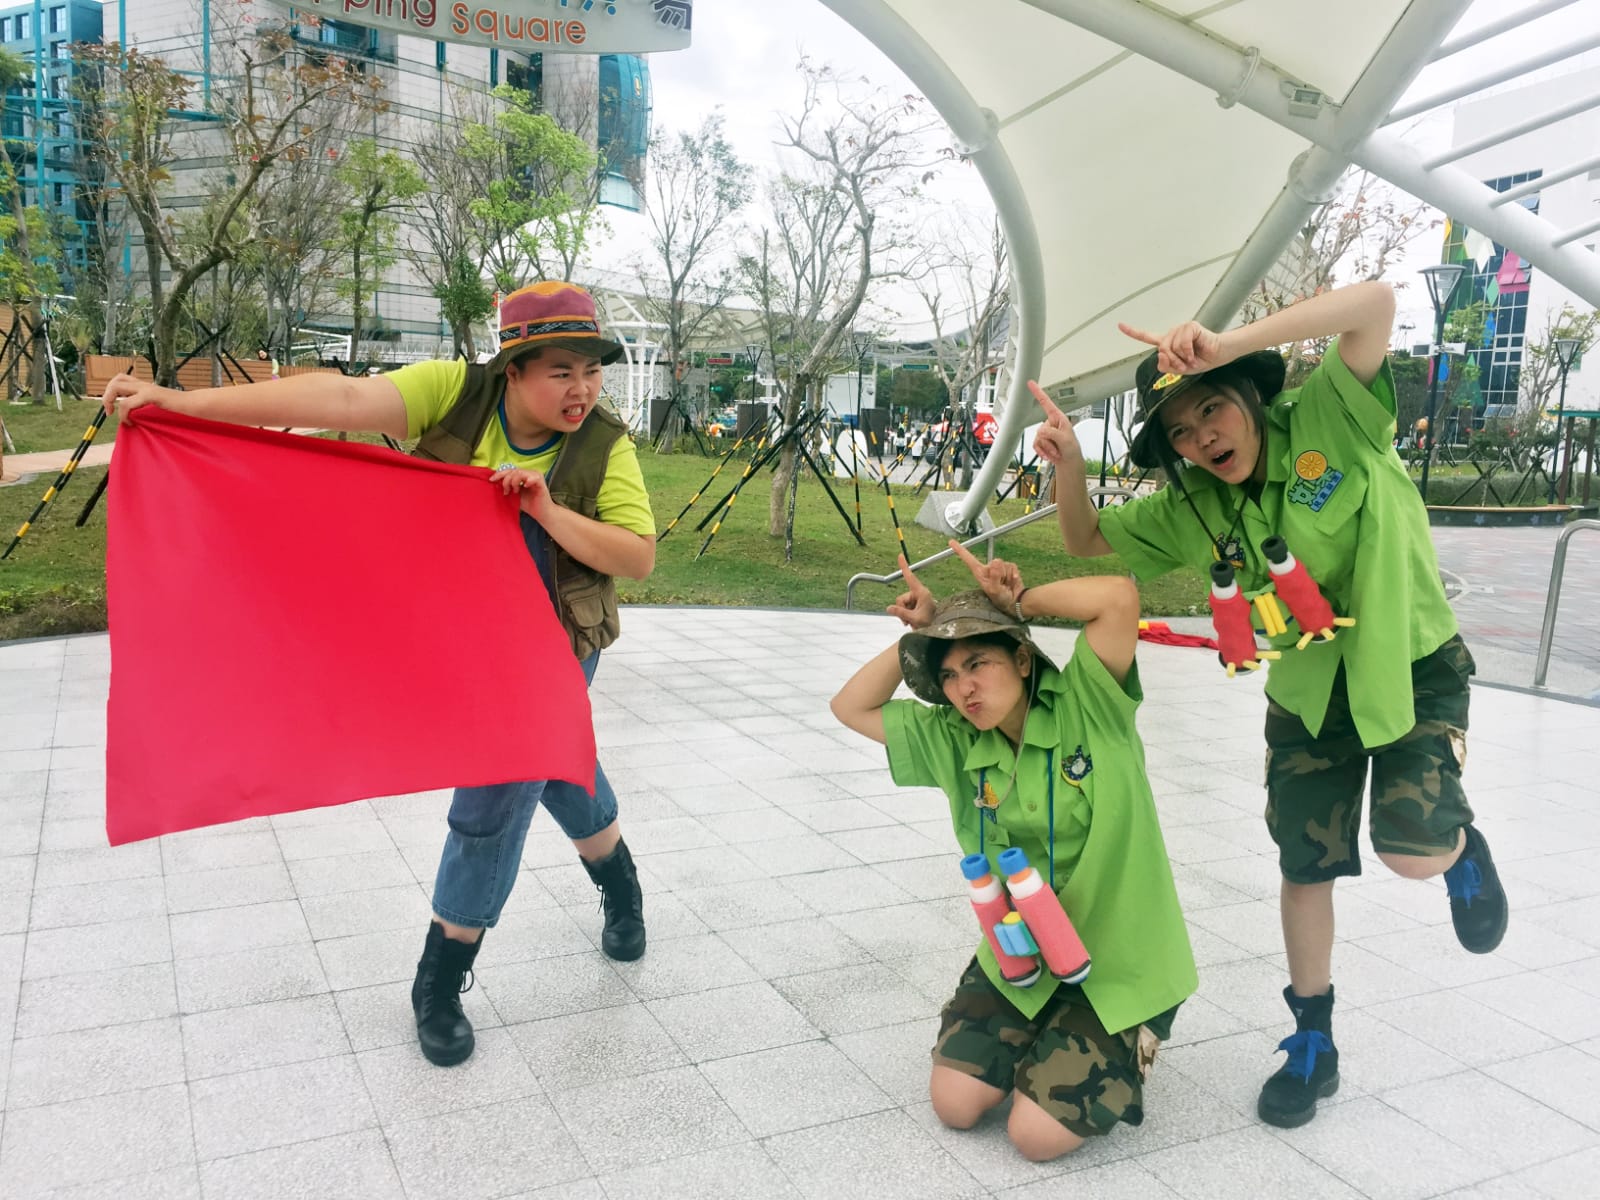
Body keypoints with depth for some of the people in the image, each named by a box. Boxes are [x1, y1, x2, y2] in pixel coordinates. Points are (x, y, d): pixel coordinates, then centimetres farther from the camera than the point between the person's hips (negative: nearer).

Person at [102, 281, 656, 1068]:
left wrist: (548, 512, -35)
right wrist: (185, 403, -37)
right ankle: (620, 888, 49)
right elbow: (345, 399, -28)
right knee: (553, 769, 21)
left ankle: (439, 985, 18)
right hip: (454, 634, 3)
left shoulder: (604, 445, -18)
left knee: (494, 803, -2)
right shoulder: (457, 391, -16)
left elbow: (639, 558, -22)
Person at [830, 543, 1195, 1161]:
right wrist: (919, 636, -9)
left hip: (1120, 964, -5)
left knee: (1037, 1135, -8)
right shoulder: (953, 742, -3)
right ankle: (1037, 1040, 27)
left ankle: (1122, 1051, 19)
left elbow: (1120, 597, -31)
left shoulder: (1087, 708, -17)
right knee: (954, 1105, 0)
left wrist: (1021, 598, -18)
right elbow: (852, 707, 1)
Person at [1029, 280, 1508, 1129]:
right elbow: (1087, 541, 0)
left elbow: (1376, 303, -36)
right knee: (1305, 868, 8)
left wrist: (1228, 346, -45)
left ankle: (1460, 846, 20)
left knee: (1412, 854, -20)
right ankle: (1312, 1044, 28)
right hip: (1308, 689, 4)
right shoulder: (1195, 507, -8)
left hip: (1414, 667, -4)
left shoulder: (1330, 417, -20)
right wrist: (1070, 467, -20)